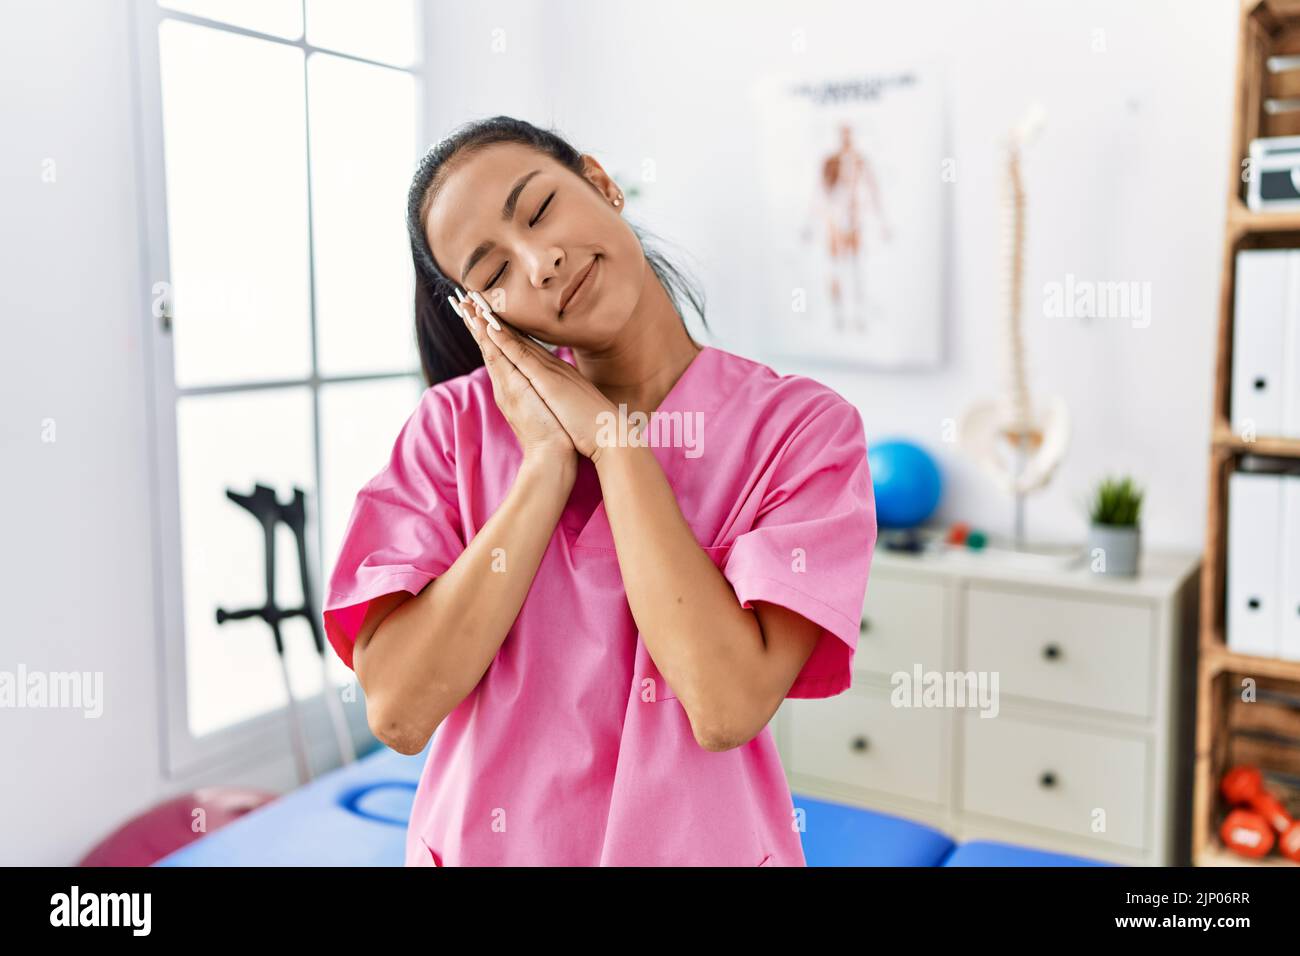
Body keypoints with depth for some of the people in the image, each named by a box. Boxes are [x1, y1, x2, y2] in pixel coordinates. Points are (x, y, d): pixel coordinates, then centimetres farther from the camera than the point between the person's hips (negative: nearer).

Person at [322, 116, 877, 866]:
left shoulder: (802, 425, -13)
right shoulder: (455, 424, -8)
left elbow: (729, 707, -23)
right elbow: (399, 712, -17)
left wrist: (614, 442, -19)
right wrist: (550, 462, -20)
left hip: (700, 844, -1)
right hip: (482, 843, 1)